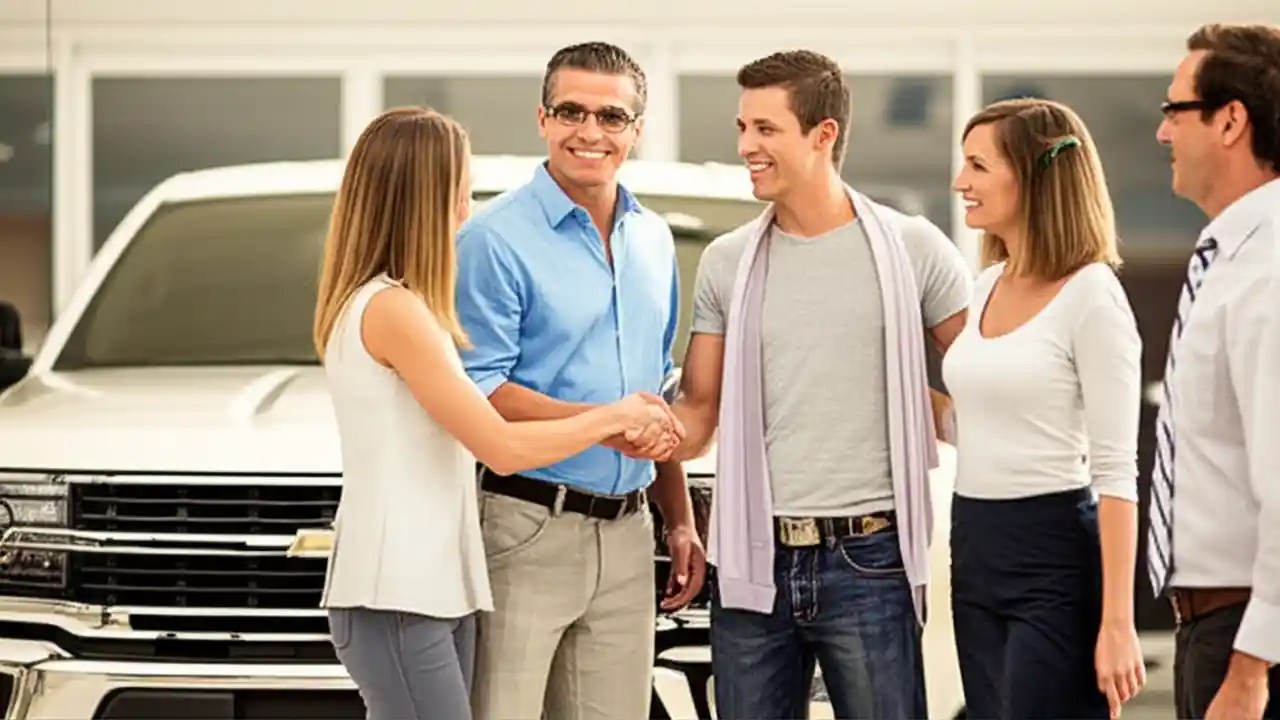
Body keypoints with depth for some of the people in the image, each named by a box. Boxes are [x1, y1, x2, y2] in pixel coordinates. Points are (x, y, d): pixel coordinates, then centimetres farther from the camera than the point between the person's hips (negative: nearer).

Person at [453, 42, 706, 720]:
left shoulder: (653, 240, 15)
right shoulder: (497, 239, -8)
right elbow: (477, 391, -13)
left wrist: (680, 521, 19)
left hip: (625, 533, 7)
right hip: (529, 529, -6)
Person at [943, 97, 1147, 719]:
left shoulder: (1090, 295, -12)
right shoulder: (988, 285, 11)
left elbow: (1116, 471, -16)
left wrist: (1117, 622, -19)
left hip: (1054, 552, -8)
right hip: (976, 550, 8)